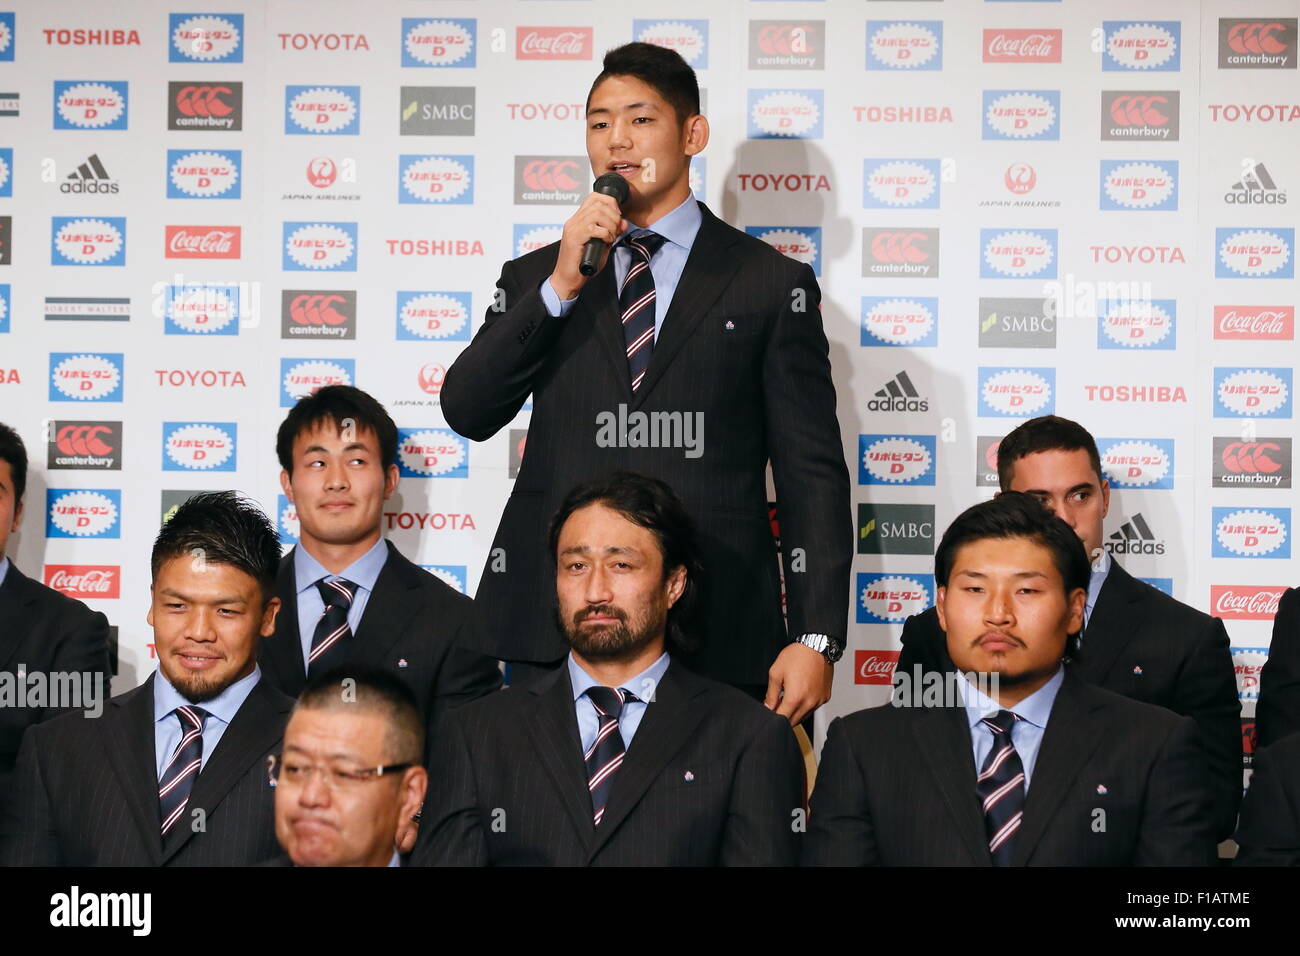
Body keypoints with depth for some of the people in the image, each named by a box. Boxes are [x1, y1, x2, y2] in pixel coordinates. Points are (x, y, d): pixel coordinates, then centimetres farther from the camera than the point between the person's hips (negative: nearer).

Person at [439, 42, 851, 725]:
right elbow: (466, 412, 2)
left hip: (718, 639, -2)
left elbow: (812, 475, 4)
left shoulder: (771, 284, 8)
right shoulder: (535, 278, 16)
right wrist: (560, 287, -8)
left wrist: (817, 637, -6)